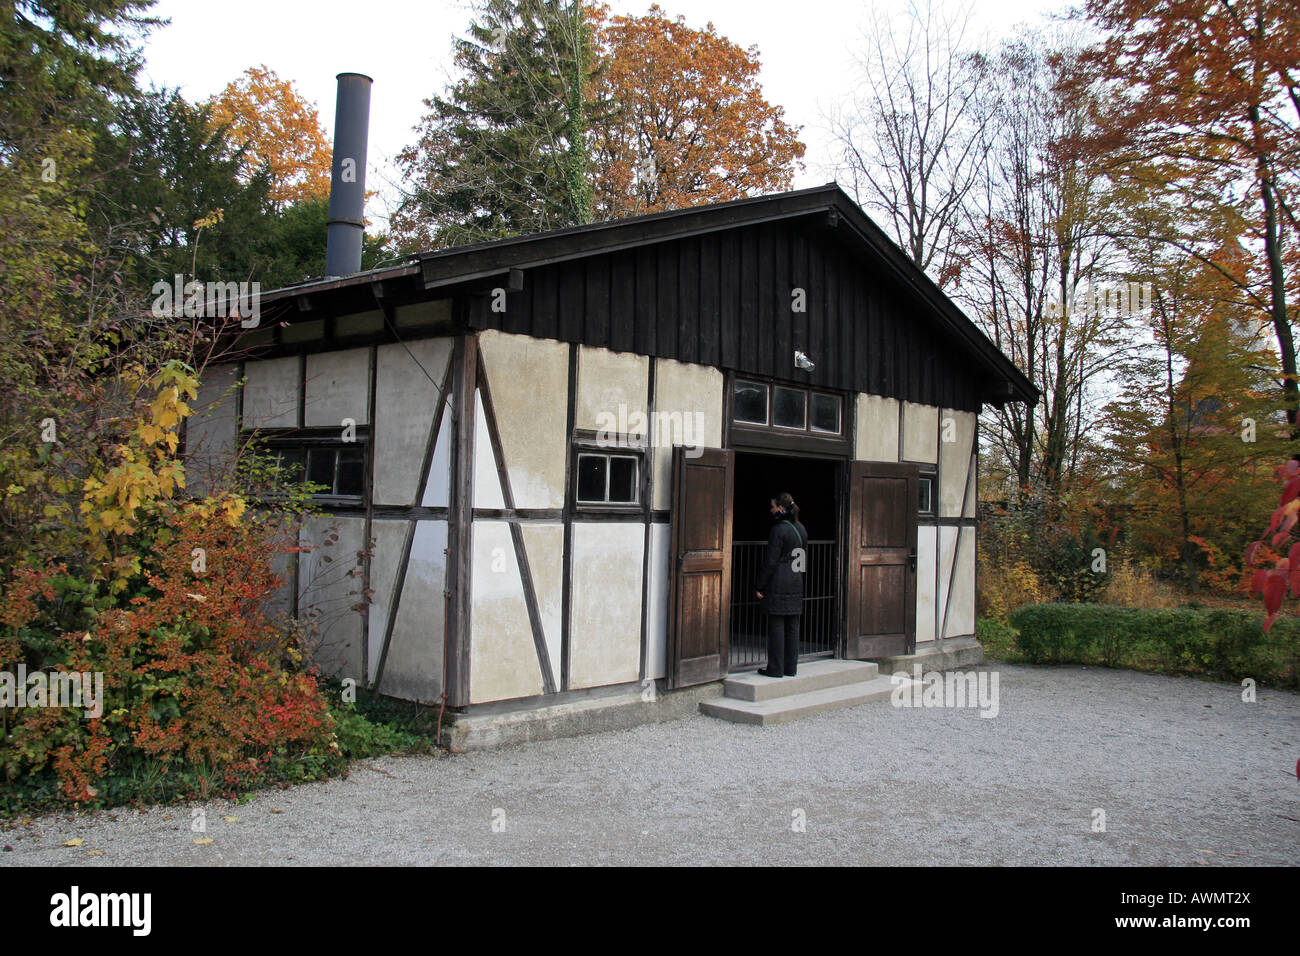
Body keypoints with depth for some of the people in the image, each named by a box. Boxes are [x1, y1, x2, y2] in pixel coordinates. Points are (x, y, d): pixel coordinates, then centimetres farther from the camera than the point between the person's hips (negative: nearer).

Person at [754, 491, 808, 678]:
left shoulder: (778, 530, -14)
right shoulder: (801, 528, 10)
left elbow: (771, 562, -15)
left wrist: (760, 586, -9)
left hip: (778, 584, -8)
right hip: (796, 585, 8)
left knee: (776, 627, -2)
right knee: (792, 627, 10)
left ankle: (775, 668, 2)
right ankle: (791, 667, 15)